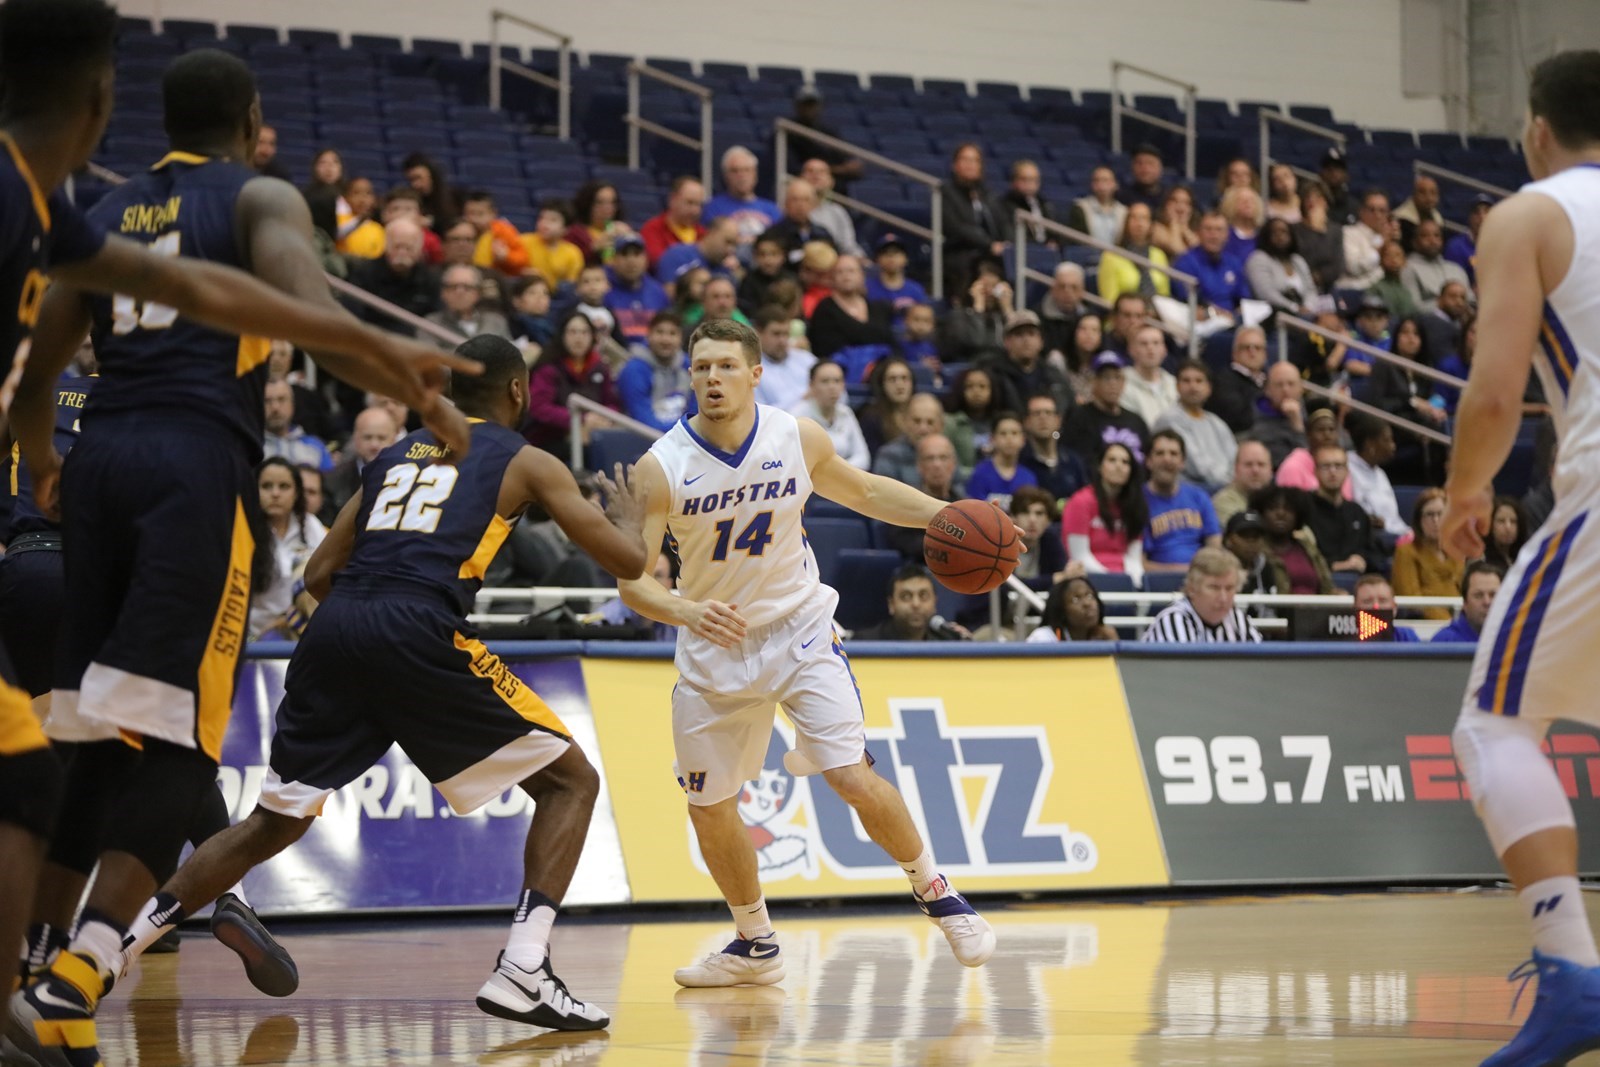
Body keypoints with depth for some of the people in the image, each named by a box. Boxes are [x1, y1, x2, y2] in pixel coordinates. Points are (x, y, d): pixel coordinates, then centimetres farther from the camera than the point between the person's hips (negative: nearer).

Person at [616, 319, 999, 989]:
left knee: (854, 778, -15)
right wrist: (686, 612, -38)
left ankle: (933, 891, 10)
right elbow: (630, 579, -18)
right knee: (708, 806, 5)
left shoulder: (799, 440, -11)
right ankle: (755, 946, 26)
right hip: (715, 647, 1)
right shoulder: (661, 469, -17)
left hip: (800, 631, -1)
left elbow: (863, 491, 9)